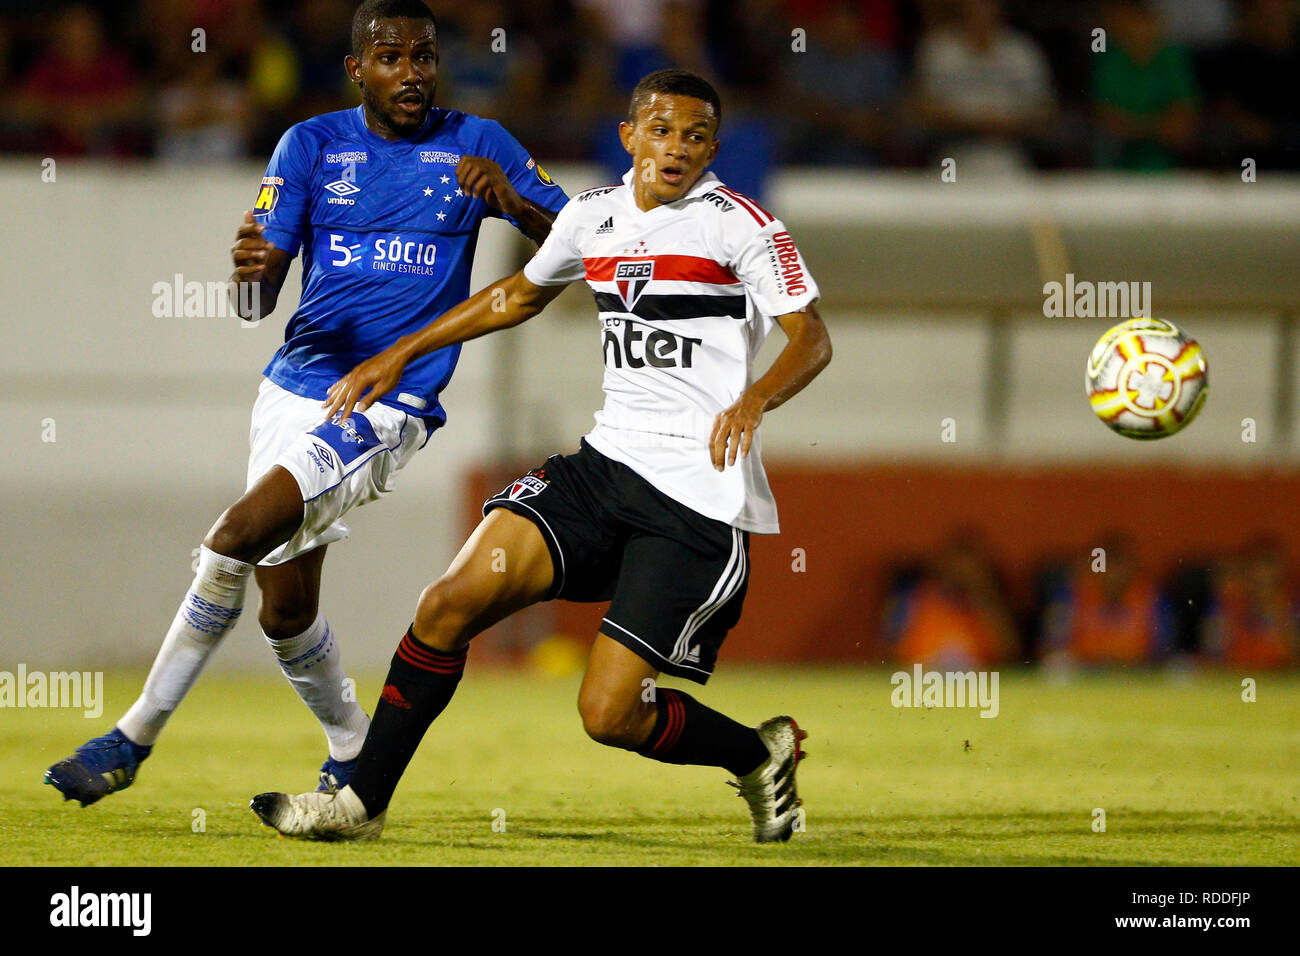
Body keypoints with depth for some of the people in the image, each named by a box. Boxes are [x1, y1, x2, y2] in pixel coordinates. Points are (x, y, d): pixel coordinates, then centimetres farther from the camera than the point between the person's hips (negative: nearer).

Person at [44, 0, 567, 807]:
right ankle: (353, 750, 32)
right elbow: (259, 300, -3)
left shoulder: (477, 145, 1)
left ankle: (135, 738, -10)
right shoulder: (313, 144, 4)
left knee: (239, 539, -19)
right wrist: (252, 273, -28)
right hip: (296, 386, 4)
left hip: (389, 405, -4)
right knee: (286, 607, 8)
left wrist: (509, 199, -19)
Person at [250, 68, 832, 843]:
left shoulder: (739, 225, -7)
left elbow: (812, 339, -11)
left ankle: (762, 754, 16)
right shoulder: (594, 216, 11)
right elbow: (521, 295, 29)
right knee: (451, 603, -7)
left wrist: (754, 401, -32)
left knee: (609, 712, -12)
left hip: (700, 496, -6)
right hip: (607, 461, 6)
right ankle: (363, 802, 5)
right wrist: (401, 355, 30)